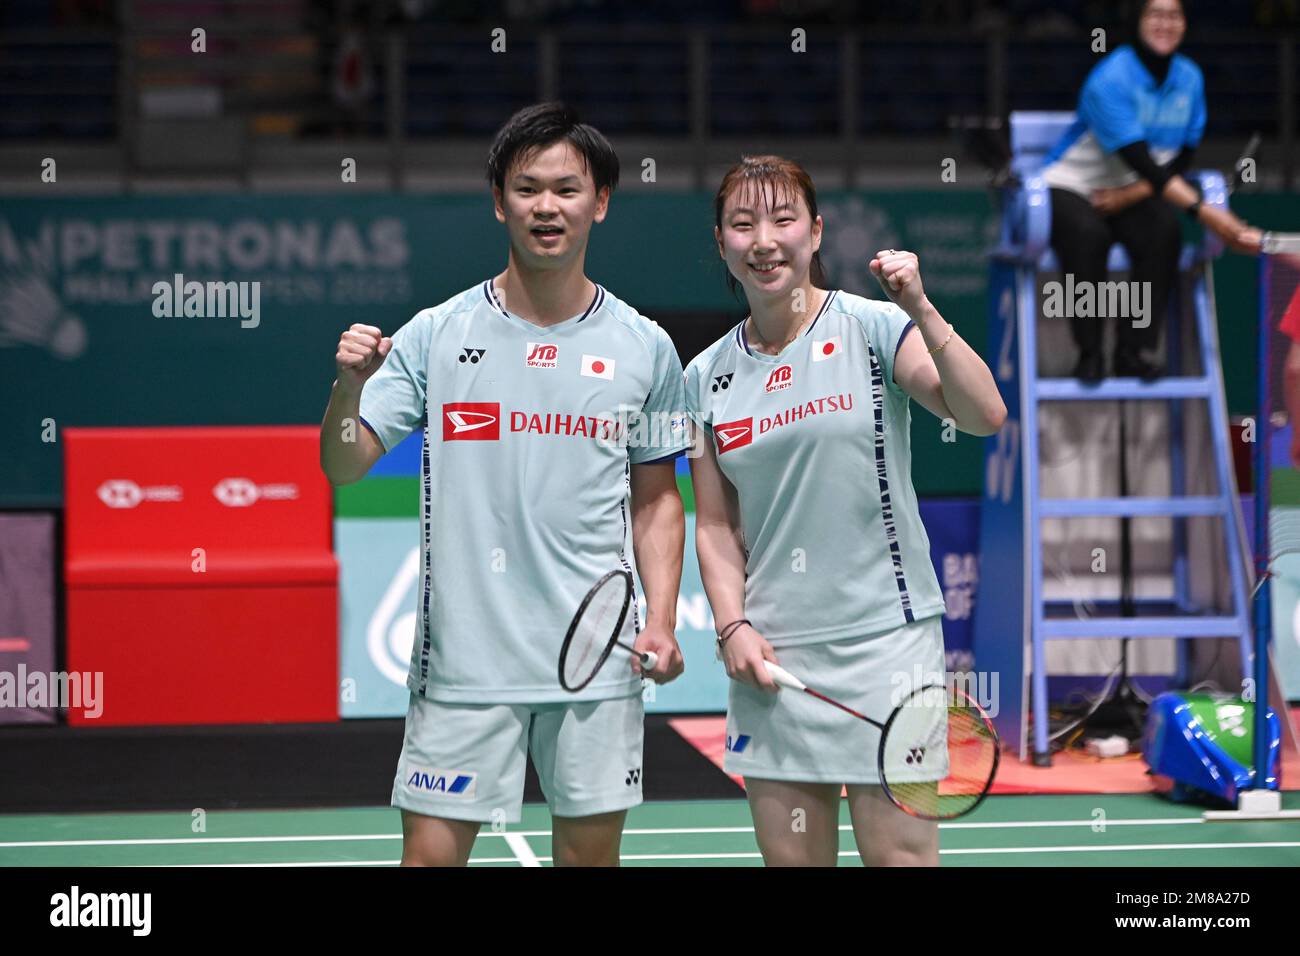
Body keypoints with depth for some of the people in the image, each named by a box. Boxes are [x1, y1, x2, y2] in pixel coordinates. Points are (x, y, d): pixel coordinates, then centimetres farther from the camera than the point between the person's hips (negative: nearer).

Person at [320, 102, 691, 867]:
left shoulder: (644, 347, 5)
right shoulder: (437, 335, 0)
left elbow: (656, 496, 12)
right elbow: (343, 466, -1)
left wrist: (661, 620, 1)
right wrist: (349, 384, -21)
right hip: (464, 659, -1)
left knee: (591, 852, 7)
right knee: (431, 853, -2)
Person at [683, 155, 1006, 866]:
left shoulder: (874, 327, -2)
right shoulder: (707, 377, 9)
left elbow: (984, 415, -16)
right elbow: (716, 526, 13)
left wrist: (922, 311, -25)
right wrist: (733, 626, -1)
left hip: (884, 635, -4)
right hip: (769, 652, 4)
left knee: (899, 852, -7)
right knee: (790, 855, 6)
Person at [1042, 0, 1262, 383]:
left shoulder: (1190, 78, 1)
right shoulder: (1111, 79, -20)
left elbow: (1181, 159, 2)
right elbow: (1142, 163, -28)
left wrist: (1131, 194, -16)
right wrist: (1203, 211, -37)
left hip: (1136, 195, 5)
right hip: (1071, 188, -5)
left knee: (1164, 230, -28)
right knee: (1088, 234, -37)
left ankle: (1131, 350, -24)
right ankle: (1089, 353, -26)